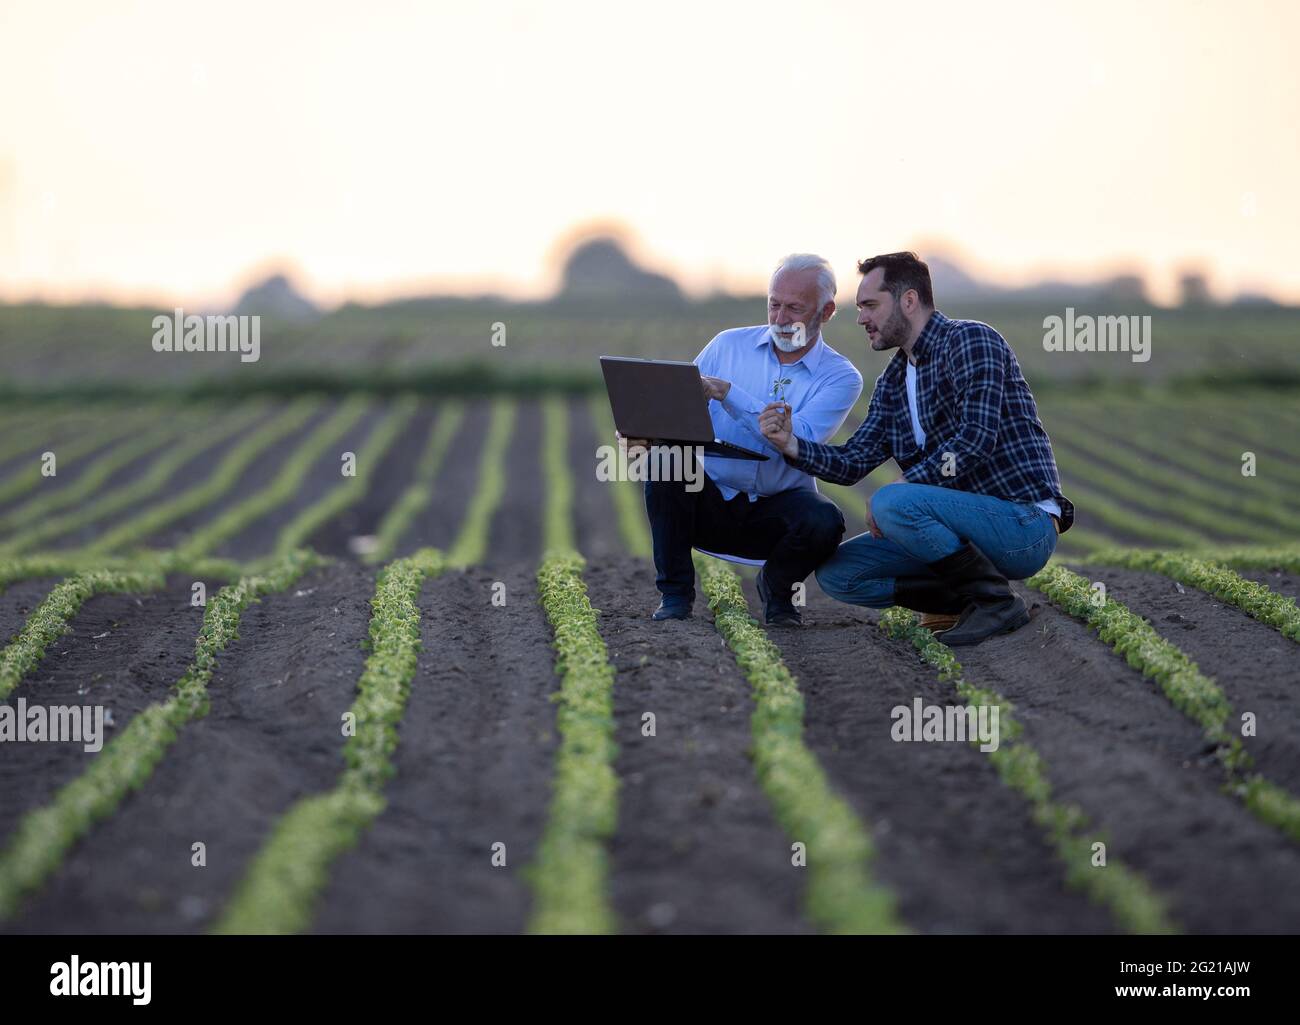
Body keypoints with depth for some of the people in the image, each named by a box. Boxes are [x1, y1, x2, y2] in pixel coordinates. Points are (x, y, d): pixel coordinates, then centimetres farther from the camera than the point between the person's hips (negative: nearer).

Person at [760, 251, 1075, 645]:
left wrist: (902, 488, -19)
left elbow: (977, 439, -23)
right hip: (973, 525, 9)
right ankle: (971, 596, 3)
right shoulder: (892, 383, 15)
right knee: (835, 574, 1)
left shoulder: (969, 341, -11)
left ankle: (996, 599, -15)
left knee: (892, 503, -31)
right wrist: (791, 443, -7)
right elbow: (852, 463, 10)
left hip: (1025, 525, -9)